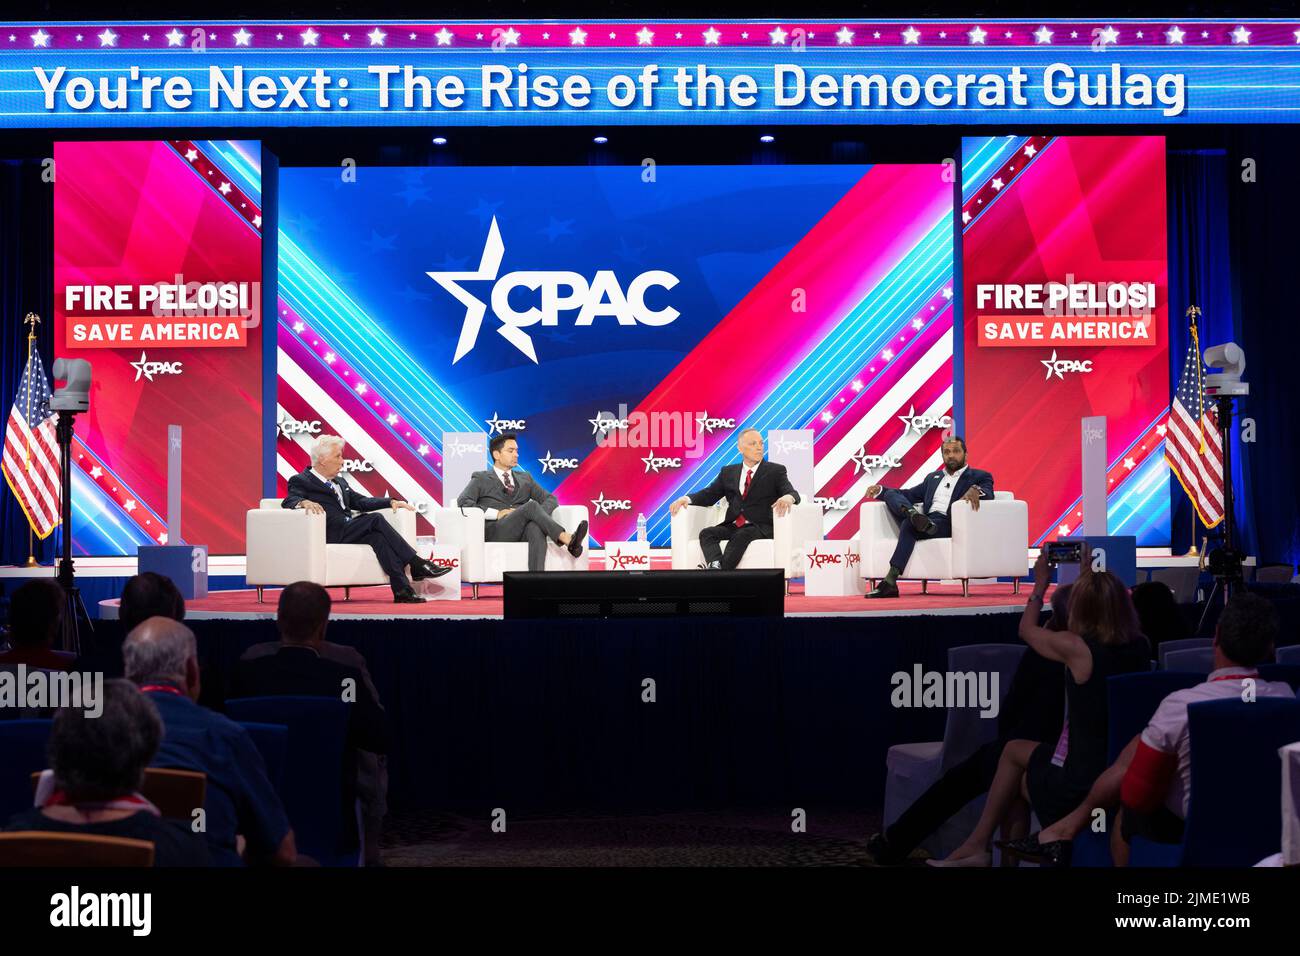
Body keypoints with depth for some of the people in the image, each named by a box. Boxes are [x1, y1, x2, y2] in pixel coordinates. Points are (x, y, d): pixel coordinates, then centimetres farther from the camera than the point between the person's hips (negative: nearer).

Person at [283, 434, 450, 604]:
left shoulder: (339, 483, 28)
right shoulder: (301, 481, 5)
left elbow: (361, 502, 27)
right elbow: (288, 501, -12)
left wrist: (391, 502, 13)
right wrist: (304, 502, -35)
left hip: (348, 531, 6)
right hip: (331, 535, -6)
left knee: (378, 536, -27)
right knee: (375, 519, -24)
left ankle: (402, 590, -39)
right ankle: (417, 565, -22)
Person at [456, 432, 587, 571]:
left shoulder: (525, 478, 28)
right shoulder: (481, 479, 15)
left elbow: (550, 499, 21)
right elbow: (463, 502, -2)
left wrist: (541, 514, -4)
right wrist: (497, 513, -14)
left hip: (524, 531, 3)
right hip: (494, 532, -3)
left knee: (536, 526, -37)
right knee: (531, 506, -30)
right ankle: (568, 541, -42)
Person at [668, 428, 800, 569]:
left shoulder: (775, 471, 10)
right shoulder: (728, 472, 21)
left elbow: (793, 493, -3)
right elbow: (709, 494, 16)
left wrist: (788, 497, -30)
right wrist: (686, 498, -4)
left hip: (760, 527, -3)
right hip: (732, 526, 3)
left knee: (742, 535, -36)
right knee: (707, 533, -26)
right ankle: (715, 566, -51)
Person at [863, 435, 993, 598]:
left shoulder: (979, 476, 14)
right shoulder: (933, 477, 32)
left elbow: (988, 493, -6)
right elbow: (910, 494, 28)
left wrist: (976, 490, -31)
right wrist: (880, 490, 12)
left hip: (947, 524, -6)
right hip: (927, 521, 6)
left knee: (909, 524, -33)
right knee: (891, 494, -9)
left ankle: (889, 583, -40)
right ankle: (915, 516, -43)